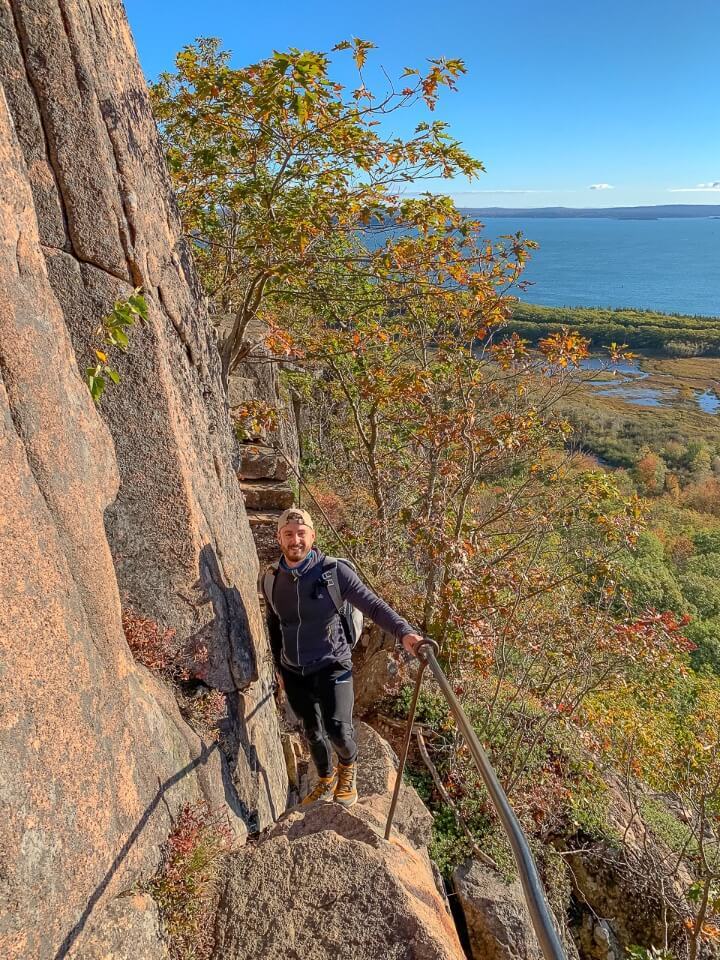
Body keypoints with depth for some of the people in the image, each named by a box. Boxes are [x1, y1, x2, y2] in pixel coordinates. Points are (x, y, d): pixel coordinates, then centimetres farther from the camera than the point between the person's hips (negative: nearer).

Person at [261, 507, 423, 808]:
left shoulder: (333, 571, -17)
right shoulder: (270, 578, -3)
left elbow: (373, 605, -22)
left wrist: (404, 632, -38)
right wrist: (278, 666, 18)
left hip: (332, 667, -4)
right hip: (293, 673, 4)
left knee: (338, 730, -14)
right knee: (312, 732, 16)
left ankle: (348, 766, 23)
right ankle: (326, 780, 46)